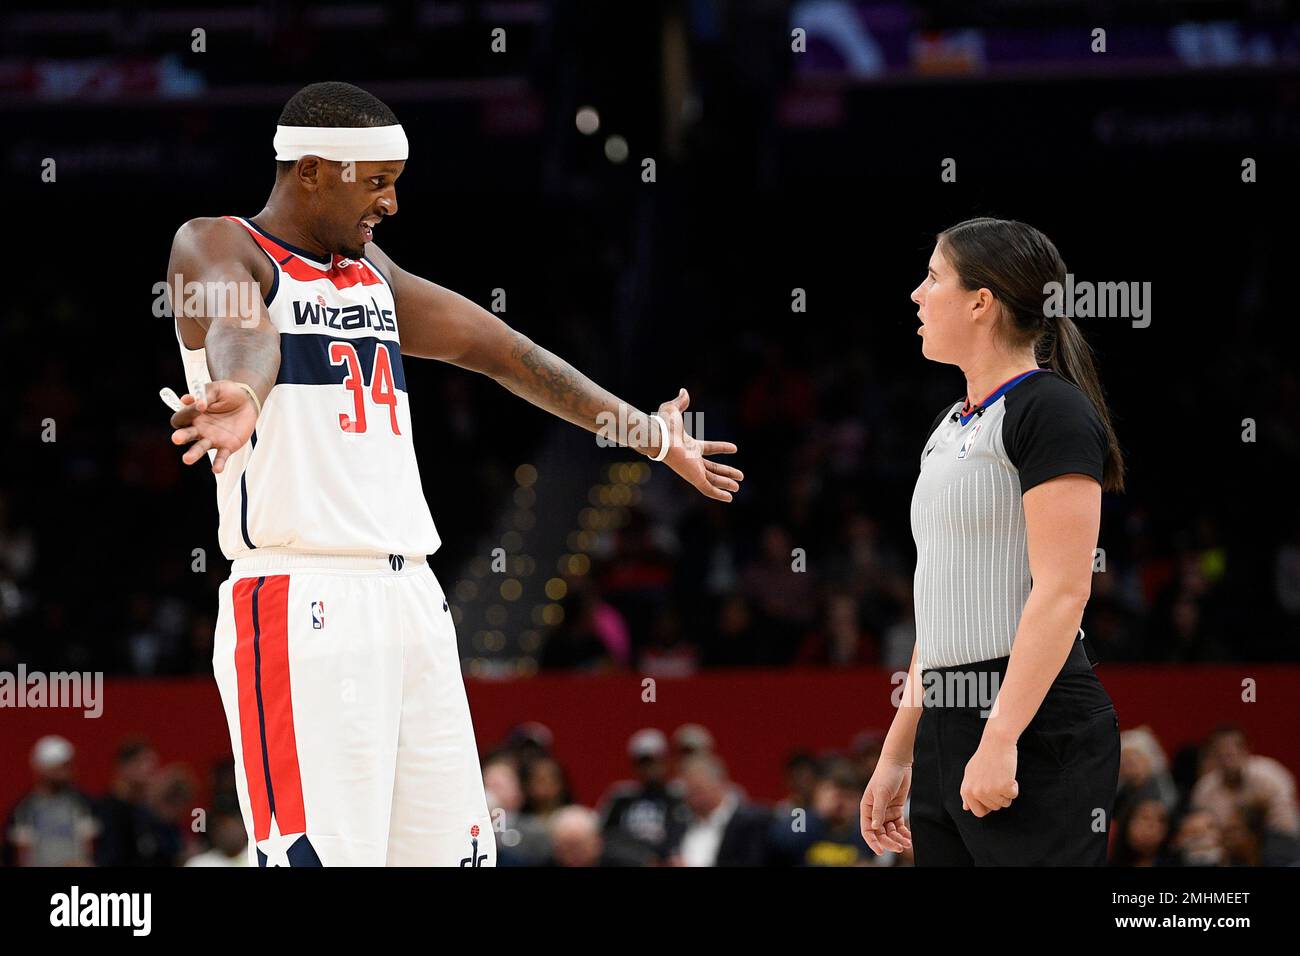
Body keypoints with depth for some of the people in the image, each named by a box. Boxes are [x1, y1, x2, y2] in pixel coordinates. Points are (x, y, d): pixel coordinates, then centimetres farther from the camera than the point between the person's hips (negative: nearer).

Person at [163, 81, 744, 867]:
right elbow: (242, 331, -25)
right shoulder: (218, 248, -1)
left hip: (412, 598, 8)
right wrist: (243, 398, -49)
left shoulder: (370, 271, 22)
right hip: (302, 603, -8)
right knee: (324, 857, -16)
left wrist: (653, 436, 36)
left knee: (456, 850, 5)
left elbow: (502, 350, 31)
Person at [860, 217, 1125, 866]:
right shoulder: (949, 427, 19)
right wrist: (898, 753, 19)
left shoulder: (1050, 411, -8)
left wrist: (1000, 739, -22)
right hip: (947, 732, 9)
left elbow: (1062, 590, -17)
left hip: (1035, 731, -9)